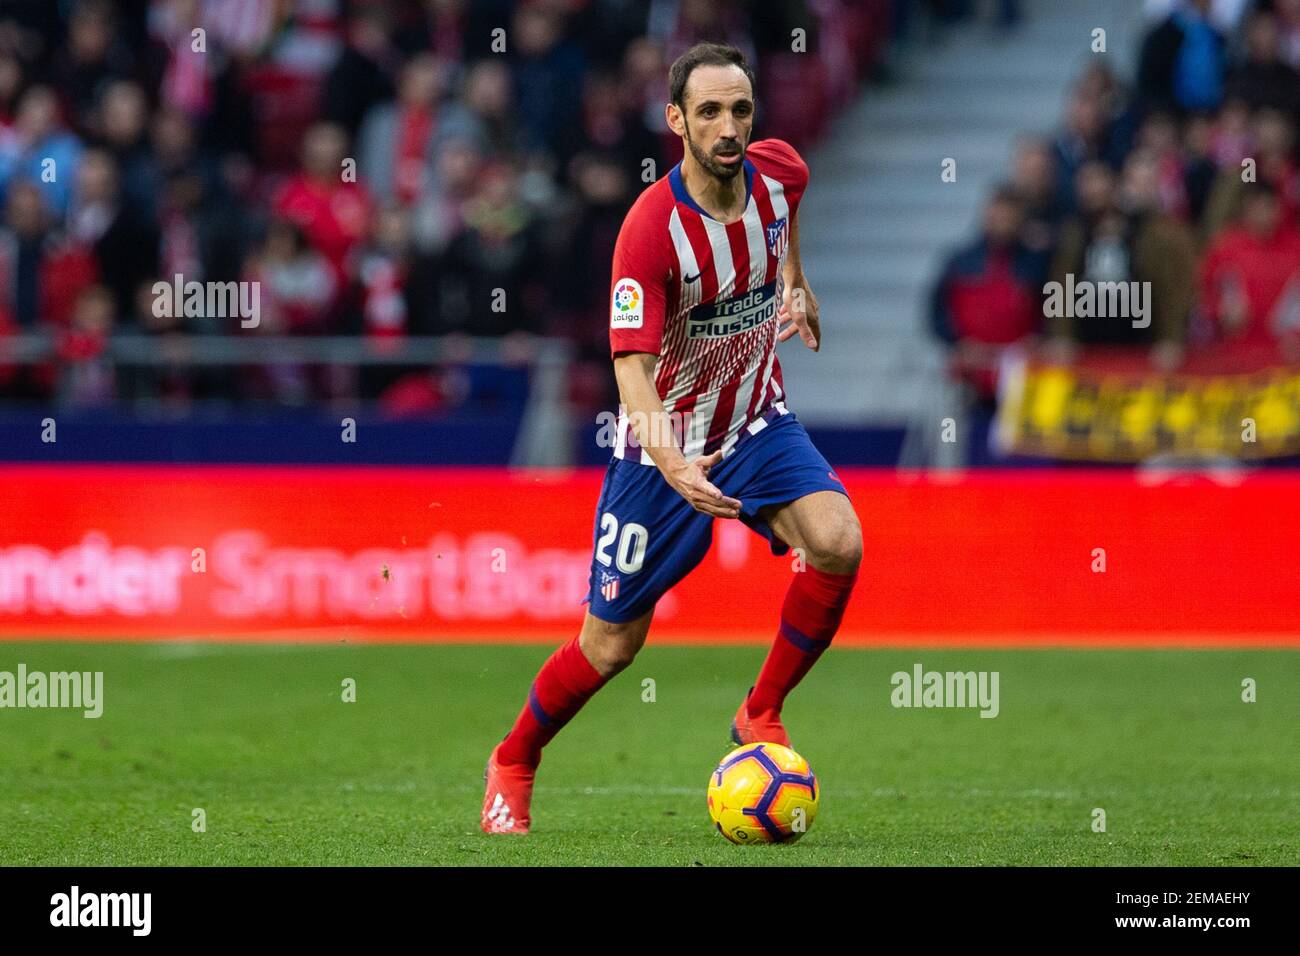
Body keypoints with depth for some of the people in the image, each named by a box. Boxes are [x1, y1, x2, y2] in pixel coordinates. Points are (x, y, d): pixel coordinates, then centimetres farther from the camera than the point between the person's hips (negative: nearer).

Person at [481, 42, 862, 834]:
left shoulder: (779, 171, -12)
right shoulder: (651, 229, -29)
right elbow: (634, 368, -34)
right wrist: (671, 465, -49)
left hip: (758, 424, 4)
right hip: (667, 444, -4)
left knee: (838, 544, -24)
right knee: (612, 644, 4)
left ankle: (761, 716, -4)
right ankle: (514, 762, 32)